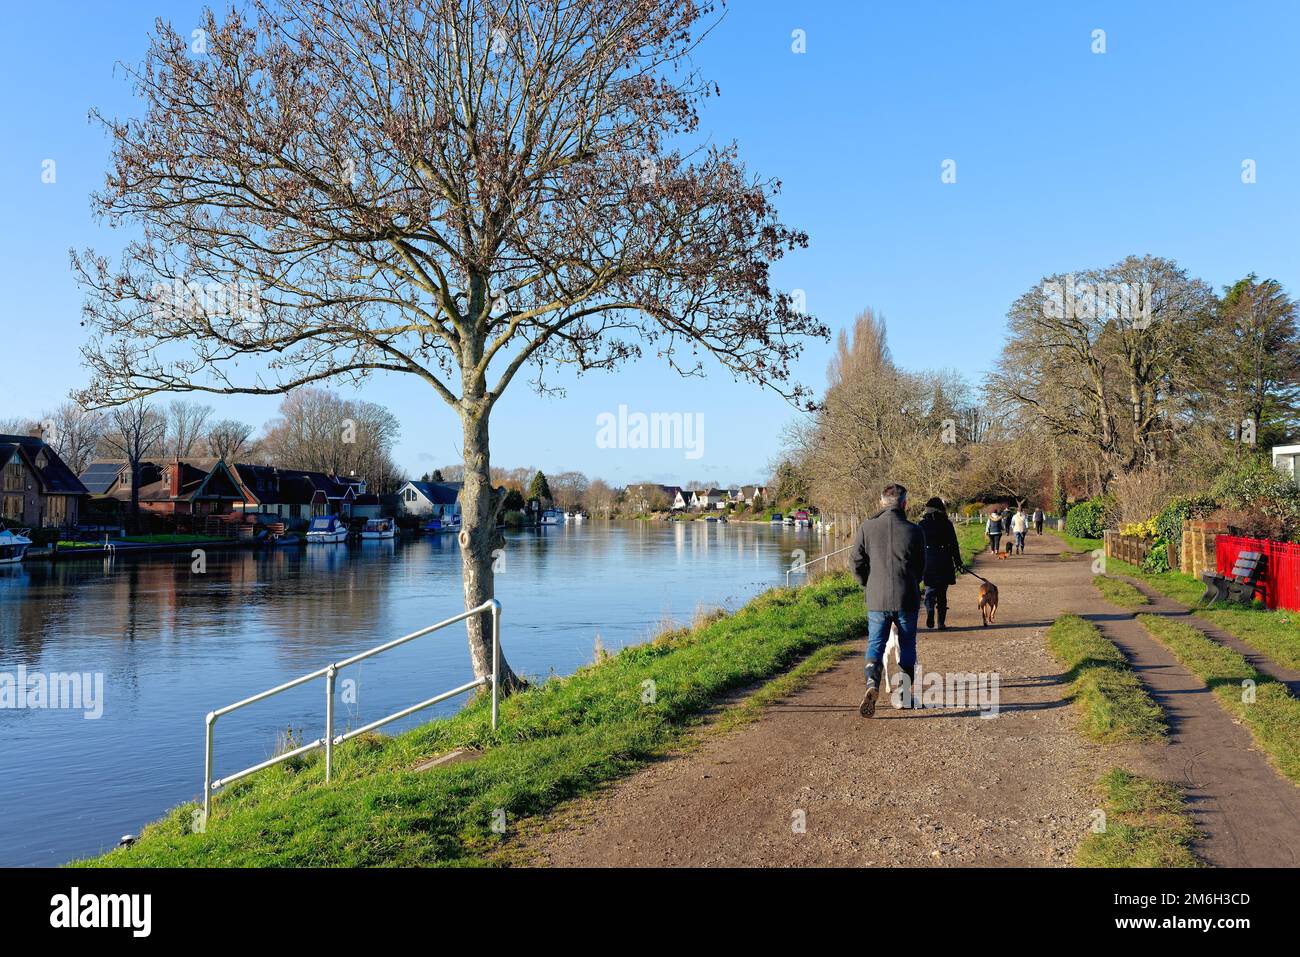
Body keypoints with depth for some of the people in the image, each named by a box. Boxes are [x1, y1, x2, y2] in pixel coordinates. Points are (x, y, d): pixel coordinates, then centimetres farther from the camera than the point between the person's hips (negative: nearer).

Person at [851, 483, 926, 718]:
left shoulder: (866, 528, -5)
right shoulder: (914, 531, -6)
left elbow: (857, 563, -1)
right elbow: (920, 568, 5)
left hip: (877, 600, 0)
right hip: (907, 599, 0)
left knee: (875, 645, 8)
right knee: (907, 648, 15)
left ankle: (872, 684, -16)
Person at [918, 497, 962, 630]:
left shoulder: (921, 524, -1)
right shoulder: (947, 524, -2)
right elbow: (953, 545, 1)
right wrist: (958, 562, 9)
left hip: (927, 562, 0)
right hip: (944, 562, 0)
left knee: (930, 589, 13)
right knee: (942, 592, 10)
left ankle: (930, 610, -15)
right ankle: (941, 623, 10)